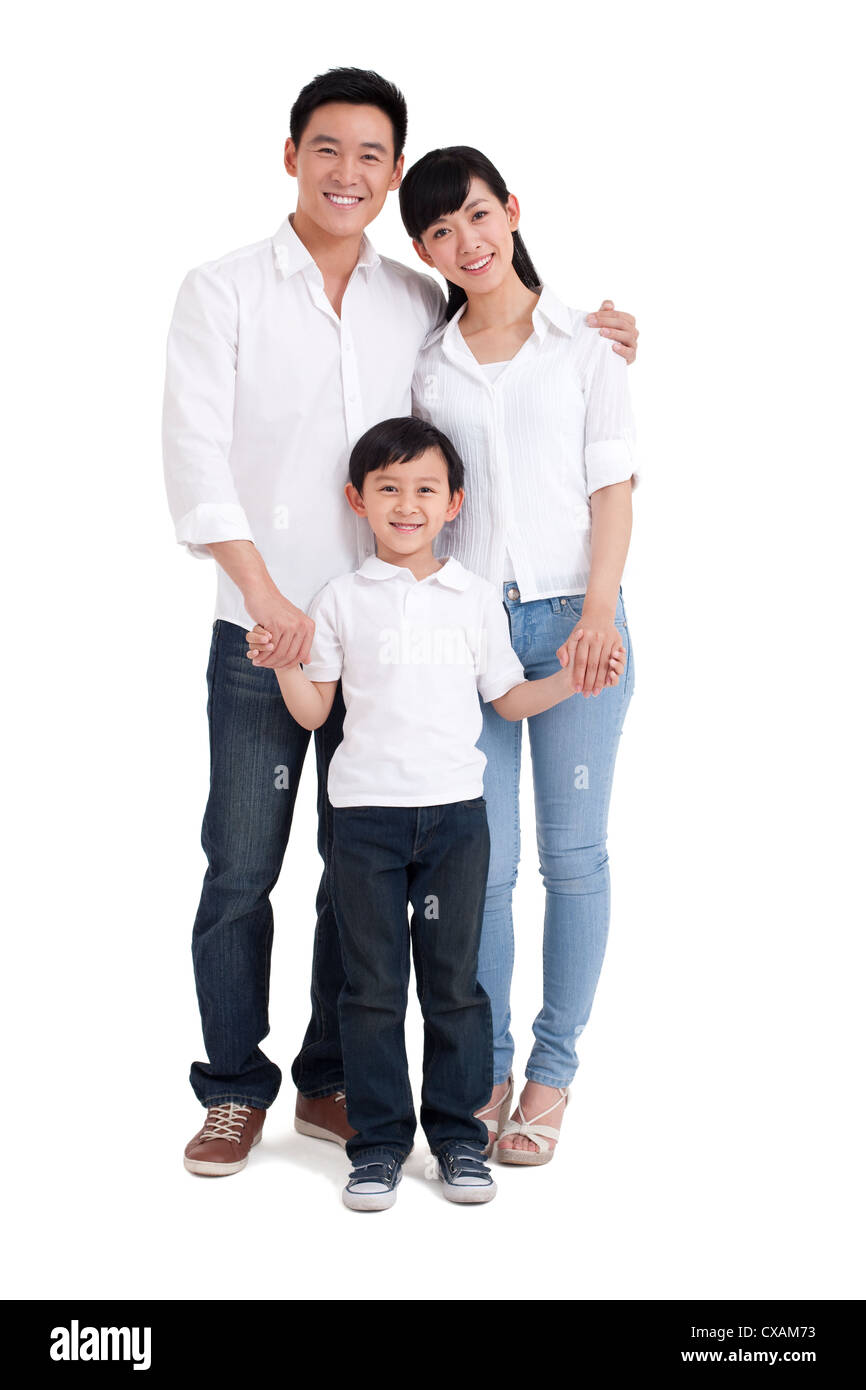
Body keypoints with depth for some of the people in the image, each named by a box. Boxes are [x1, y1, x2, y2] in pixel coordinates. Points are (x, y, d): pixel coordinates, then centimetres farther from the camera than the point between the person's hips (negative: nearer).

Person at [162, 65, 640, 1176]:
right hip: (261, 634, -3)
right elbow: (195, 457, -8)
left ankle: (331, 1083, 25)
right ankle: (235, 1090, 20)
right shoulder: (222, 290, -1)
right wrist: (267, 599, -16)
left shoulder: (422, 303, 9)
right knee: (240, 868, 3)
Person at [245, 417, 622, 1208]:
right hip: (367, 814, -1)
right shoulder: (341, 601, 4)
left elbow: (507, 698, 13)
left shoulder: (477, 599, 7)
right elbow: (314, 711, 5)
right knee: (373, 985, 4)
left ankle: (459, 1134, 19)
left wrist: (572, 680, -2)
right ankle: (379, 1141, 14)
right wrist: (282, 664, -13)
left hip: (456, 812, 1)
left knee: (454, 980, 7)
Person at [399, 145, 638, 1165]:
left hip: (574, 620, -1)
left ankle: (554, 1068, 16)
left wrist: (598, 613, -11)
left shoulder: (585, 345, 4)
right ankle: (485, 1065, 16)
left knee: (573, 853, 3)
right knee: (479, 859, 1)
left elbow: (612, 488, 1)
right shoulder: (429, 367, 11)